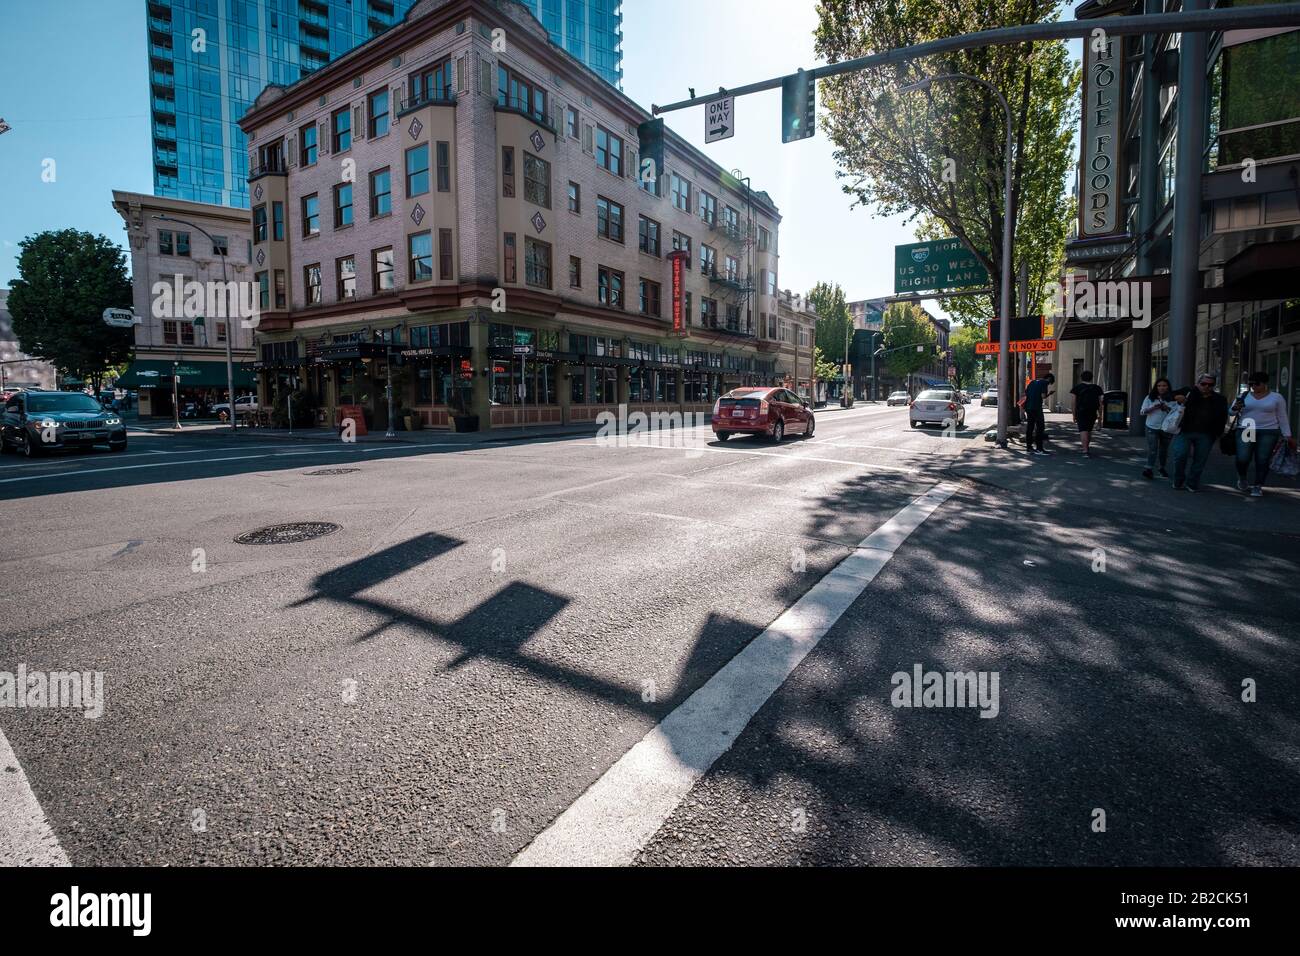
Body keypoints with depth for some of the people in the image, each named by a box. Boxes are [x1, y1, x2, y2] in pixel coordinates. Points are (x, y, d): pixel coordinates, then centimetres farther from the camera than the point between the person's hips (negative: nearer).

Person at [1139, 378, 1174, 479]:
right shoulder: (1149, 398, 4)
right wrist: (1153, 408, -15)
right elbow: (1142, 412, 1)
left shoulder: (1173, 399, 3)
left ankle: (1162, 468, 27)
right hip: (1152, 428, -1)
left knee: (1163, 450, 12)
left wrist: (1168, 409, -16)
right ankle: (1149, 469, -16)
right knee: (1152, 449, -11)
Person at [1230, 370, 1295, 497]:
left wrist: (1288, 436, 4)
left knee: (1262, 461, -3)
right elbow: (1231, 412, 9)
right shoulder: (1243, 396, 7)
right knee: (1242, 459, -10)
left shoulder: (1276, 397, 5)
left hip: (1268, 433, 0)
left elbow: (1282, 418, 8)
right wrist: (1235, 408, -16)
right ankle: (1241, 478, 18)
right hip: (1246, 431, 0)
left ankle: (1257, 487, 6)